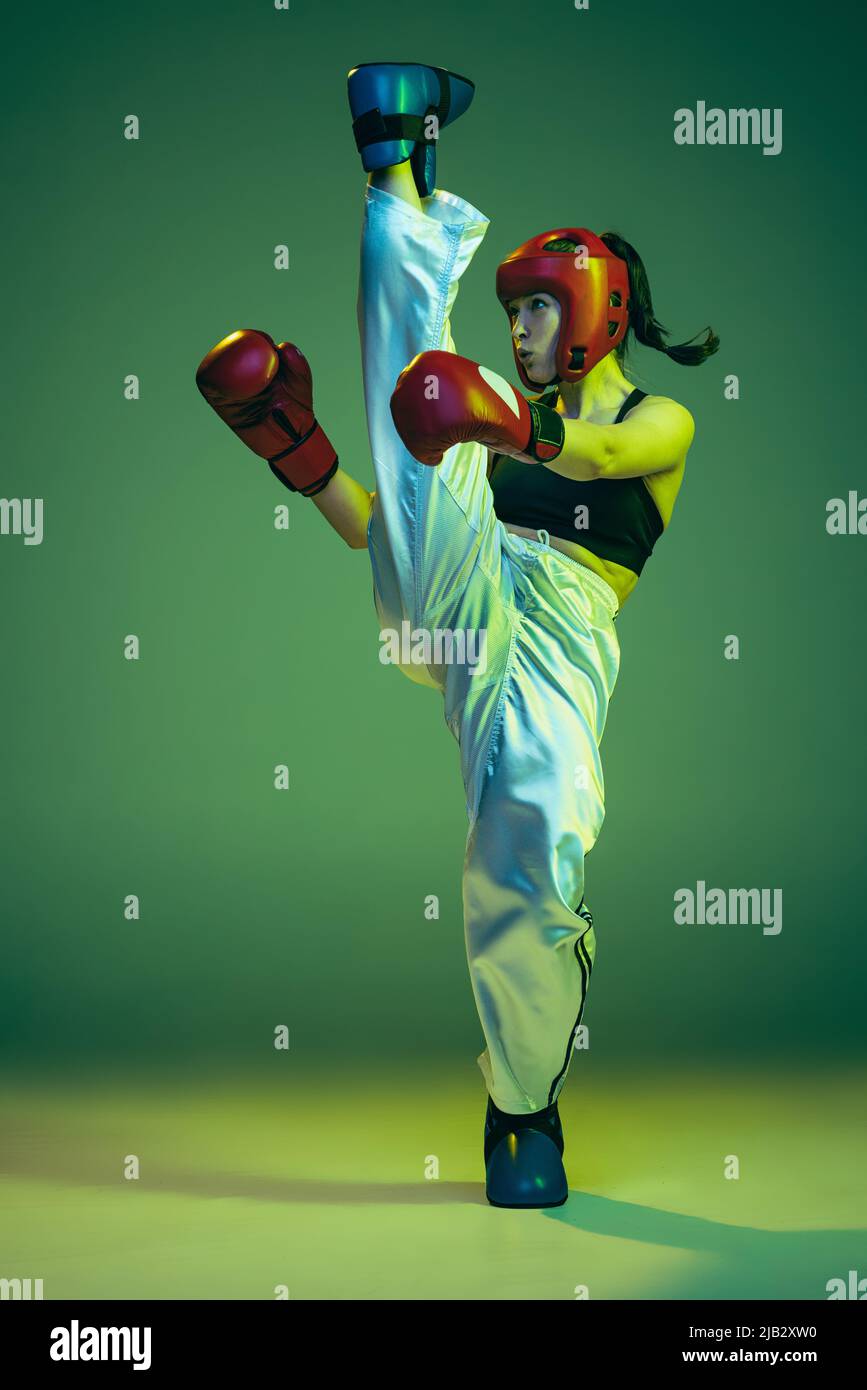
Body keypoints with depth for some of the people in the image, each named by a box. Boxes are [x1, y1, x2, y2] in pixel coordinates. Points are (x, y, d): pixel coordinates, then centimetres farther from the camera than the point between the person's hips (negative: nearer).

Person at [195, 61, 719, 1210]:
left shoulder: (660, 420, 17)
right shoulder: (517, 416, 30)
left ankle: (527, 1106, -7)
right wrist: (299, 450, 10)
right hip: (452, 608, 3)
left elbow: (605, 453, -10)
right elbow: (402, 531, 22)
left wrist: (517, 429, -31)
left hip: (556, 636, -3)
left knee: (533, 854, -25)